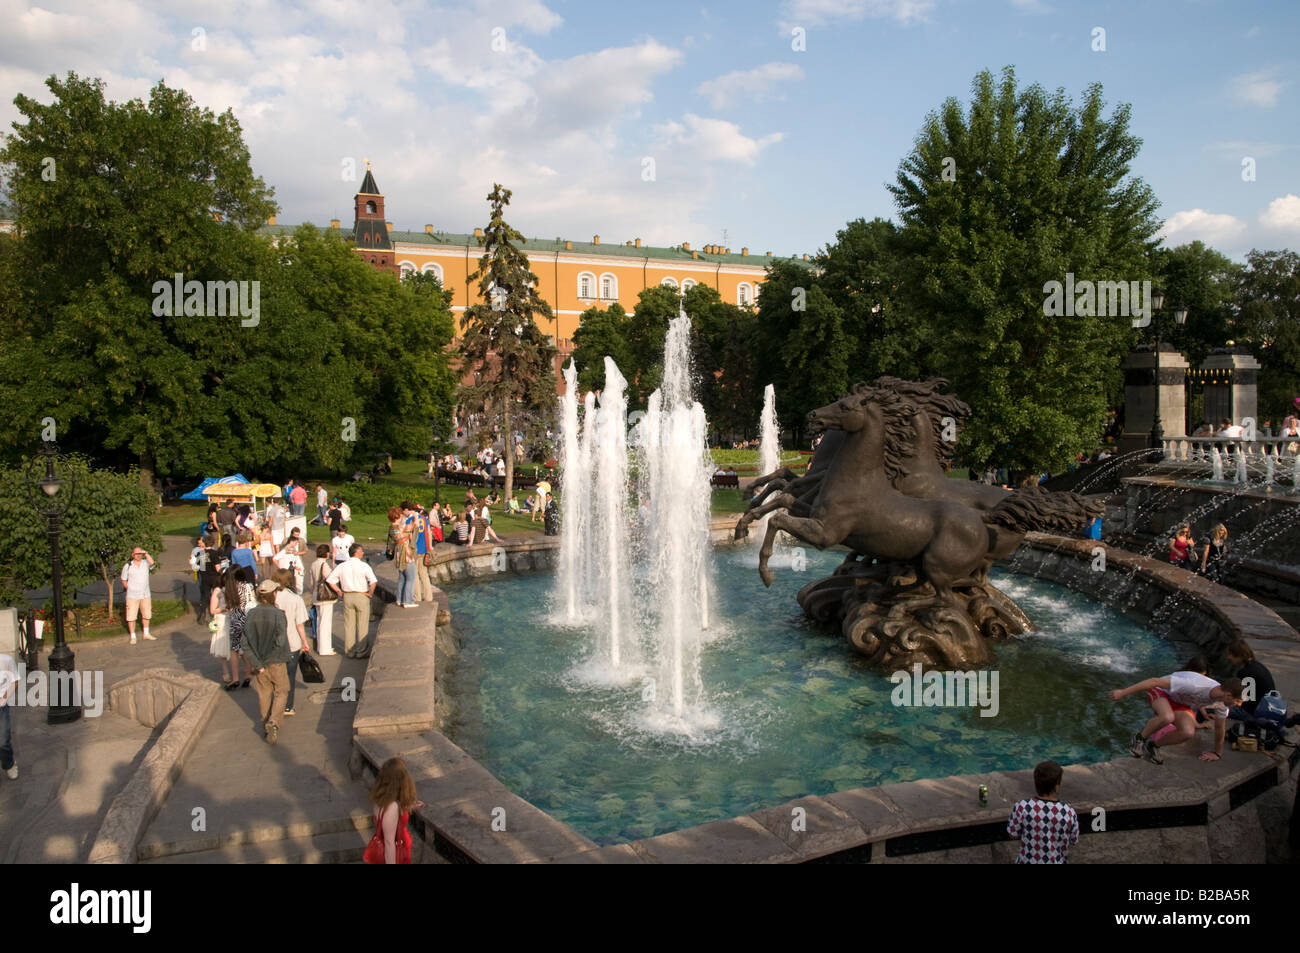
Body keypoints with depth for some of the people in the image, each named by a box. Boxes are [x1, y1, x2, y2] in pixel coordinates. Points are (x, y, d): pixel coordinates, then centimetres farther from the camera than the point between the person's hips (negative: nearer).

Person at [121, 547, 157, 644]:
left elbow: (151, 562, -23)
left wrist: (146, 553, -16)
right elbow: (124, 580, 7)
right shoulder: (127, 566, -2)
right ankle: (133, 637, 8)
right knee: (131, 617, -2)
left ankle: (146, 634, 27)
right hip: (132, 596, -2)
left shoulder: (146, 563, 1)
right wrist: (130, 589, 3)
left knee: (146, 615, 13)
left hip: (145, 595, 2)